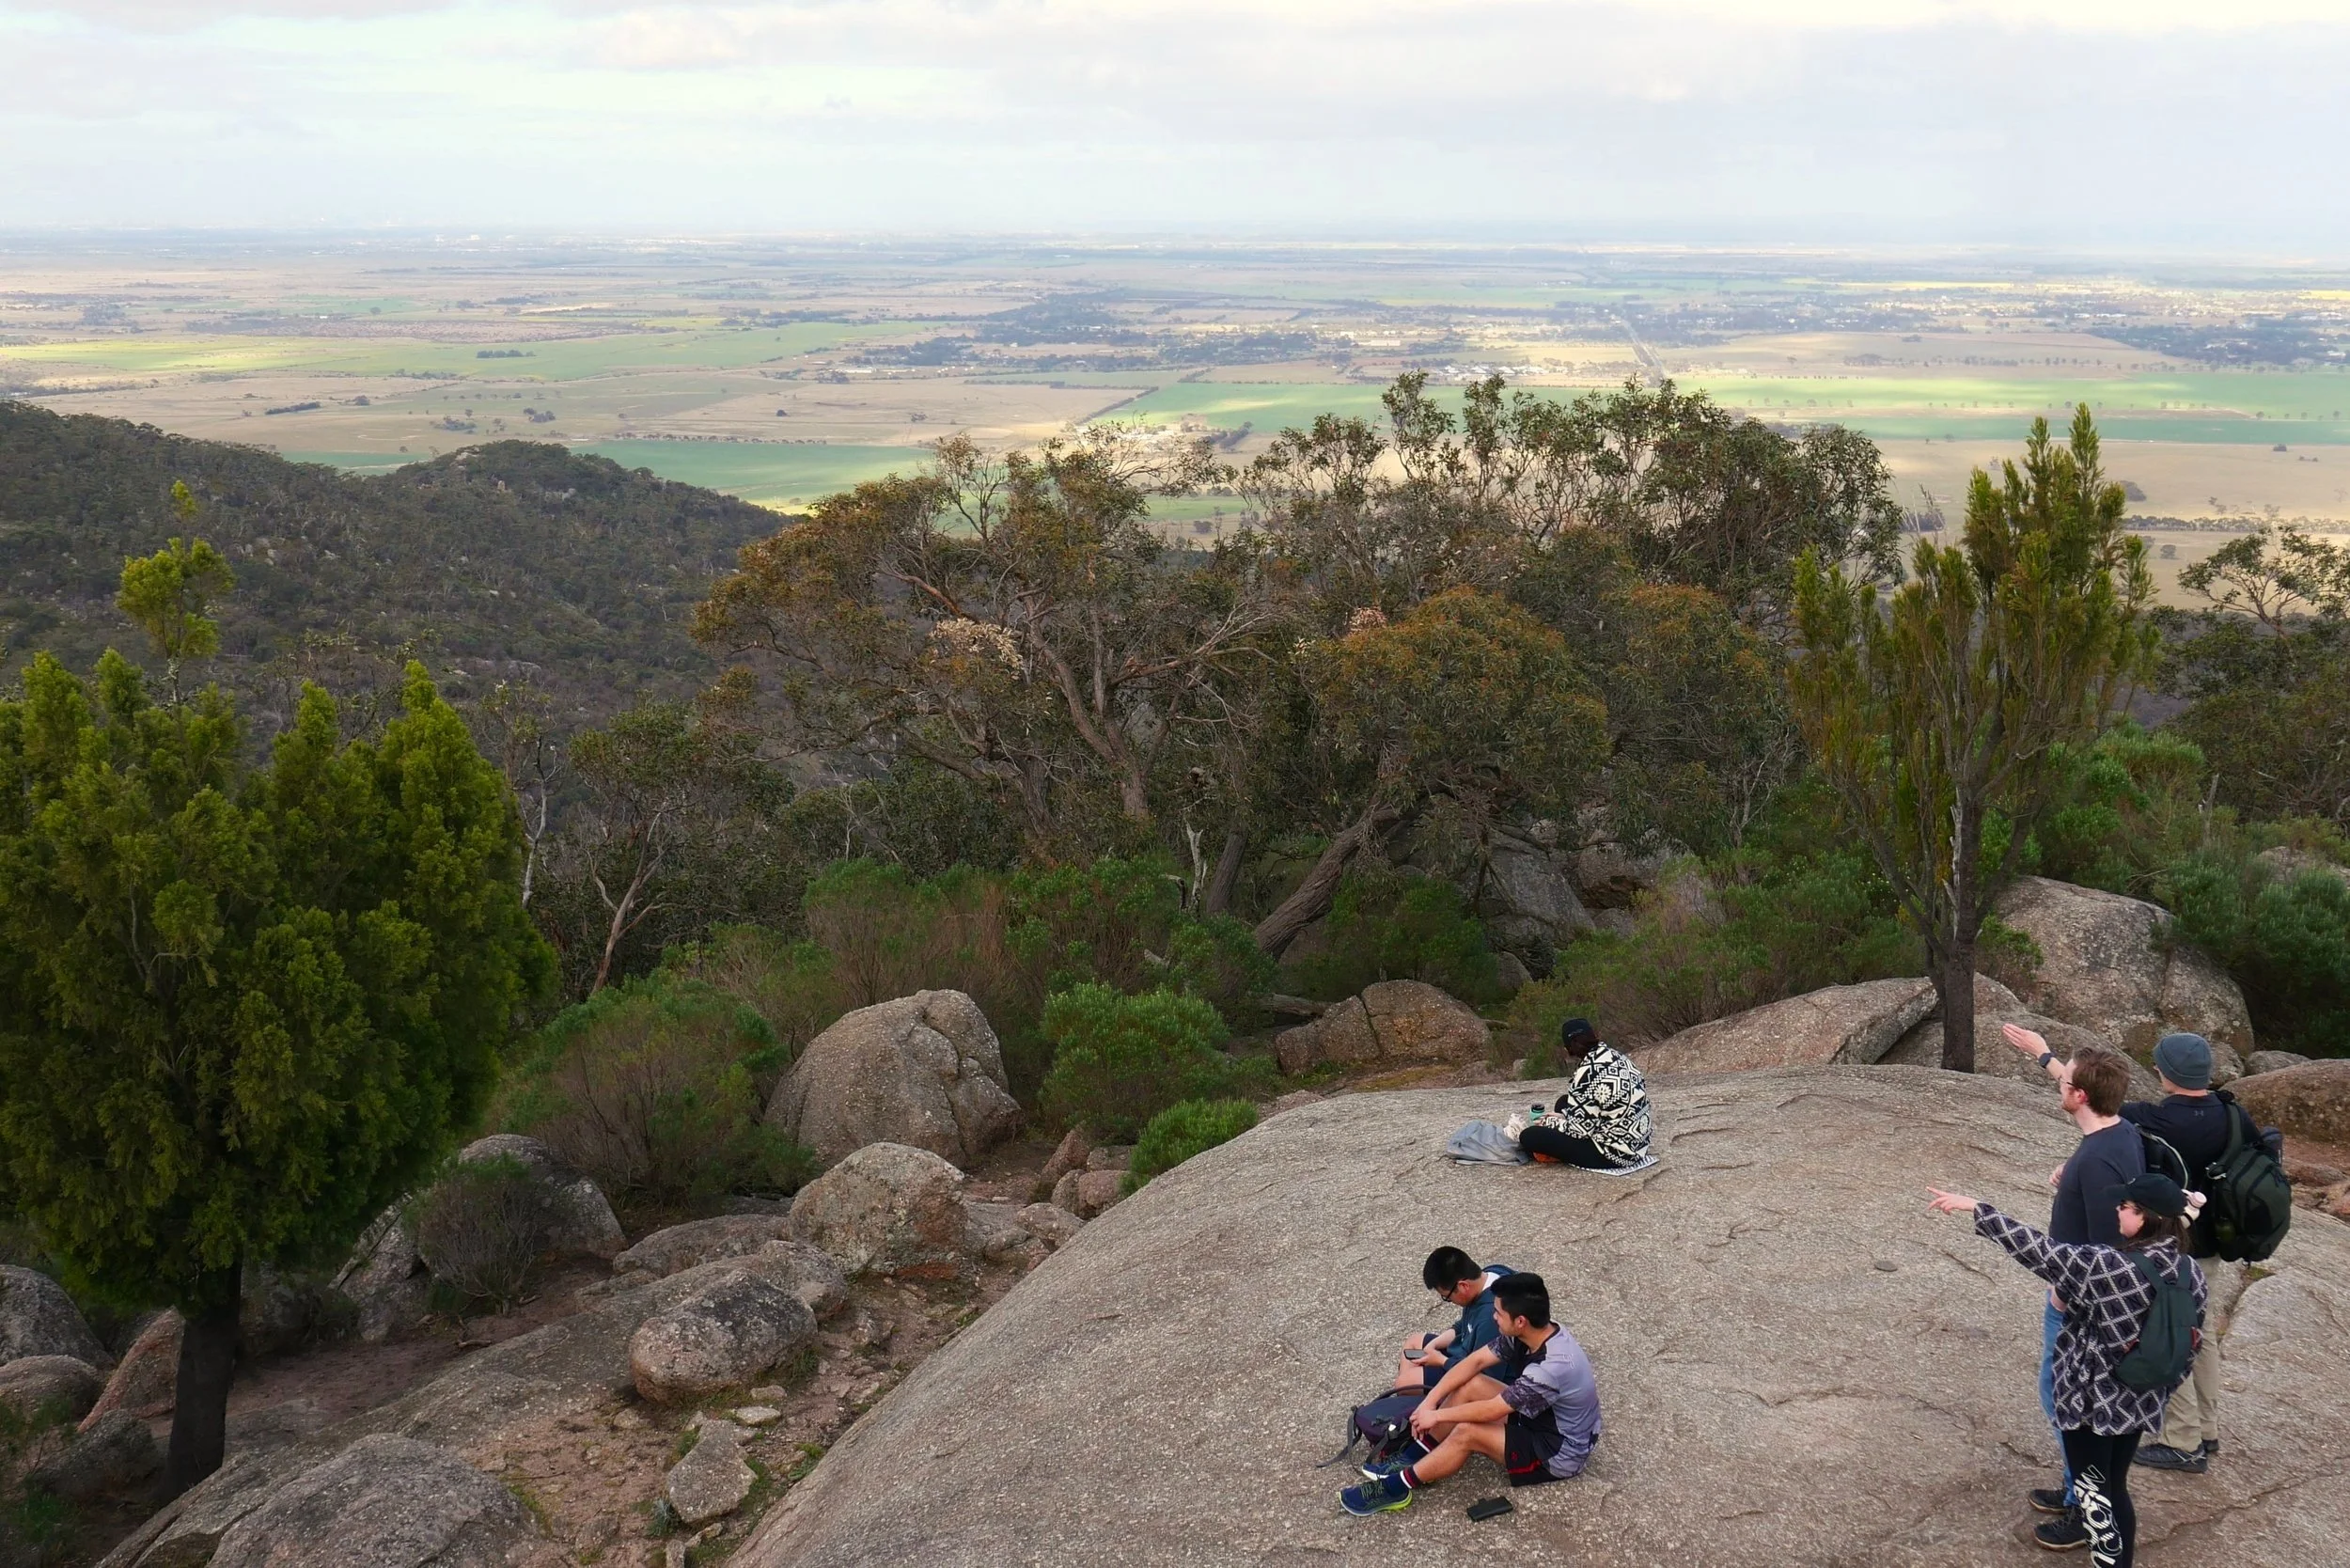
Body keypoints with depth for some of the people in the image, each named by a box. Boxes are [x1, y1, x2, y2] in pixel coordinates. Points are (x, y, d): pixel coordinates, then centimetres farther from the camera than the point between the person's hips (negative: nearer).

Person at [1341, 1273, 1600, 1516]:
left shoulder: (1552, 1366, -36)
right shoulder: (1531, 1333, -10)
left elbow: (1490, 1411, -27)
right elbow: (1475, 1361, -1)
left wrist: (1437, 1416, -15)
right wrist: (1429, 1401, -9)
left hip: (1560, 1453, -8)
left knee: (1468, 1433, -23)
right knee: (1470, 1385, -5)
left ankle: (1396, 1487, -9)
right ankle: (1413, 1457, 3)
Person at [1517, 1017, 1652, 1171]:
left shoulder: (1589, 1071, -22)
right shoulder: (1612, 1055, 5)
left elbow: (1581, 1128, -17)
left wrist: (1549, 1122, 0)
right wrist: (1564, 1116, 17)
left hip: (1614, 1152, -10)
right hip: (1634, 1141, 10)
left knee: (1529, 1137, -11)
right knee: (1564, 1102, 26)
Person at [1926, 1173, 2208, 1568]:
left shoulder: (2107, 1267, -28)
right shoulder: (2189, 1272, -6)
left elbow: (2039, 1250, -26)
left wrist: (1973, 1208, -23)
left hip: (2092, 1401, -7)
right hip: (2140, 1402, 7)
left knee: (2093, 1492, 9)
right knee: (2115, 1487, 21)